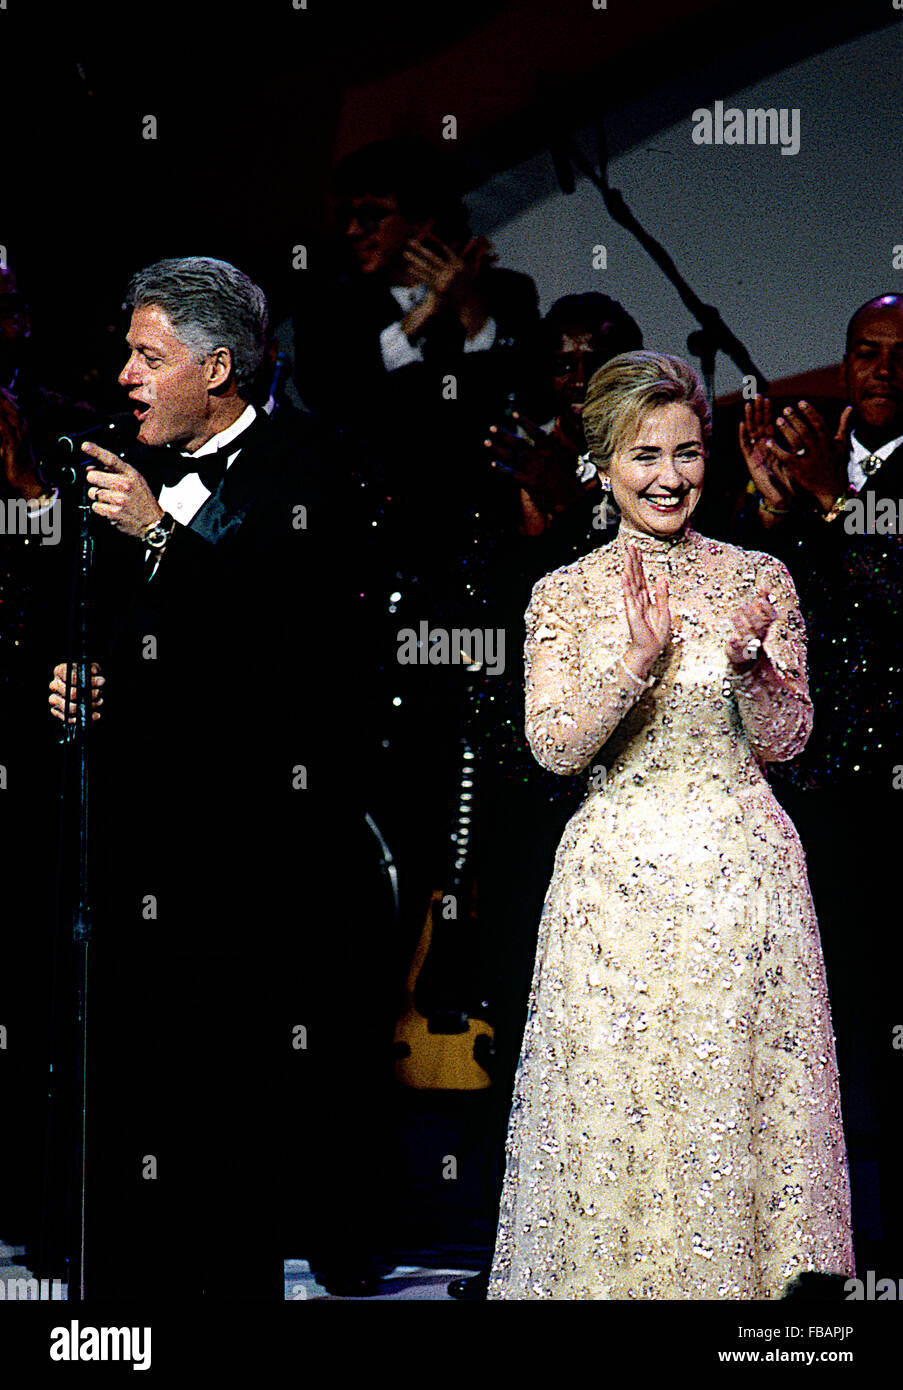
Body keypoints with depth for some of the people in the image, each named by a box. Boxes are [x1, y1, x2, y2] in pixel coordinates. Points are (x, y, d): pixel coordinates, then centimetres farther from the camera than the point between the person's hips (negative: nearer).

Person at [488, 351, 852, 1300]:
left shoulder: (759, 579, 3)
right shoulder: (566, 594, 1)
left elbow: (785, 741, 4)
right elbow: (554, 746, -8)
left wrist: (753, 668, -16)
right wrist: (638, 661, -22)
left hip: (741, 863, 0)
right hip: (617, 867, 0)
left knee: (738, 1085, 3)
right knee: (615, 1102, 2)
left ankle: (747, 1271, 18)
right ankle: (617, 1267, 18)